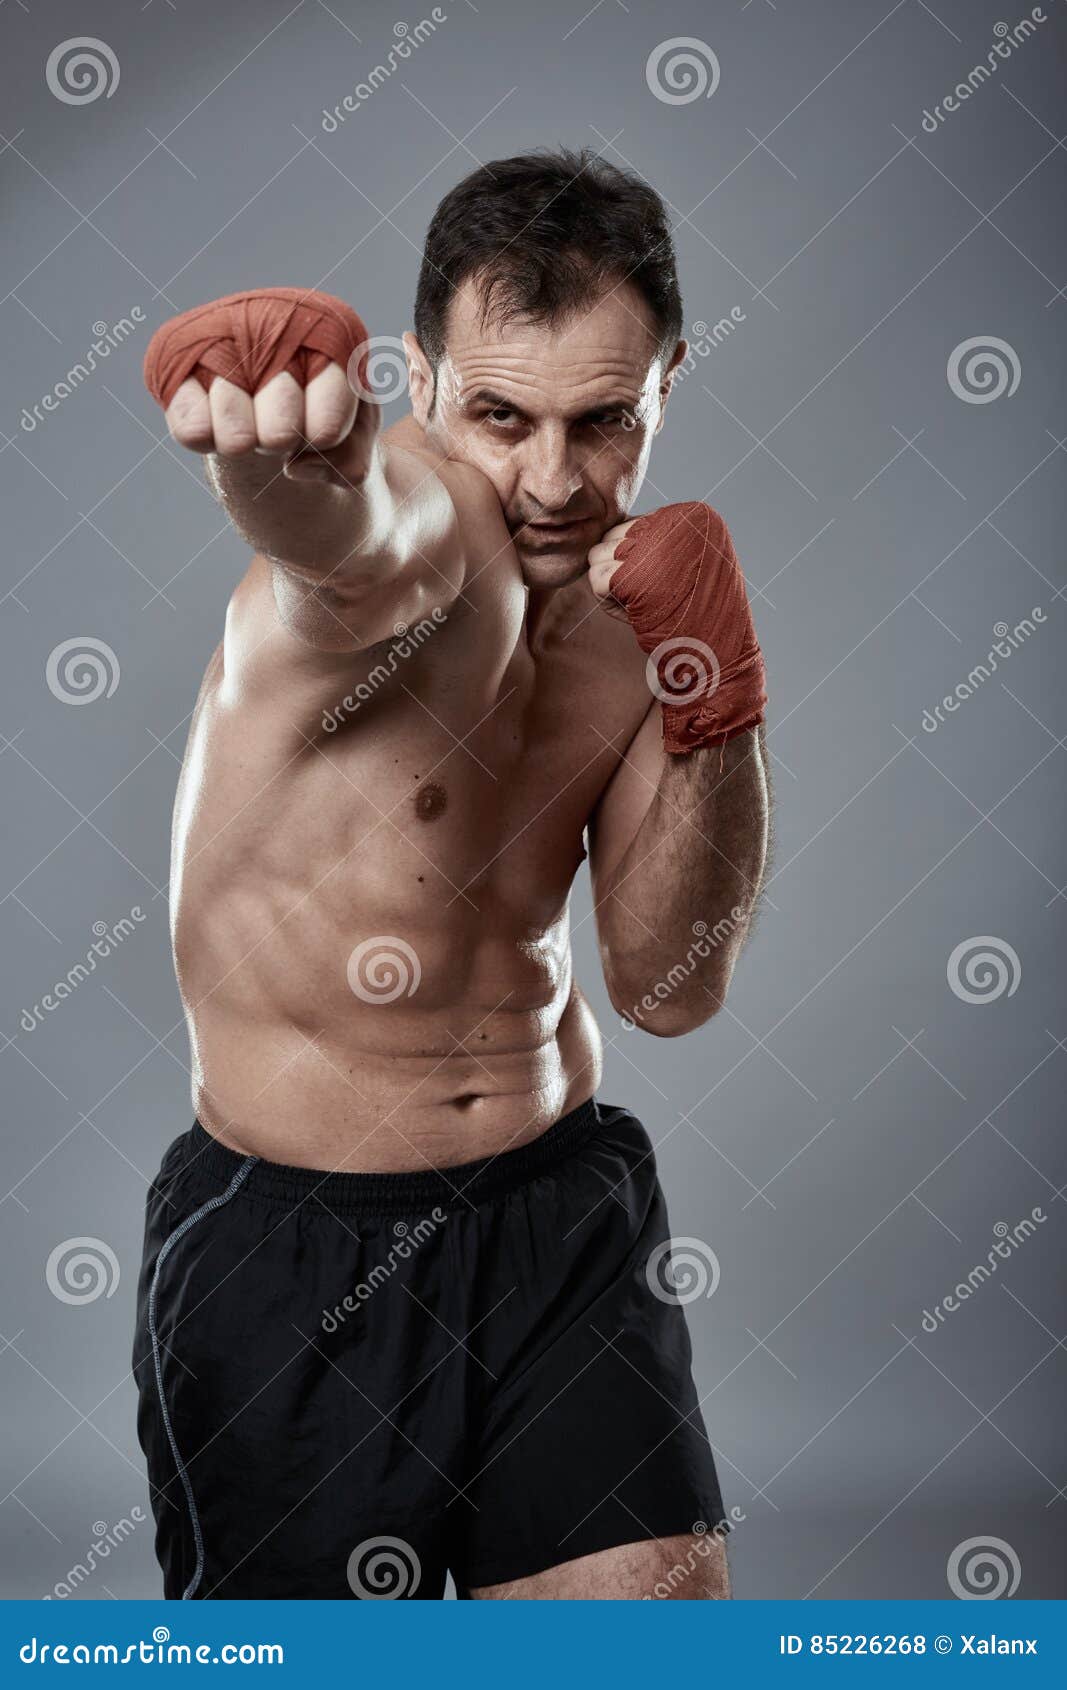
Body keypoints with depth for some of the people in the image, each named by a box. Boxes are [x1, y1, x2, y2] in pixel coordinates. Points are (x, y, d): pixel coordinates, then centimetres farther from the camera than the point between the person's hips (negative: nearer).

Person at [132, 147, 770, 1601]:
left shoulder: (627, 598, 1)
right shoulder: (425, 514, -18)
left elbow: (668, 988, 0)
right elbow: (353, 538, -47)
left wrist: (714, 715, -13)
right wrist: (288, 462, -70)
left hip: (567, 1206, 5)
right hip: (293, 1239, -5)